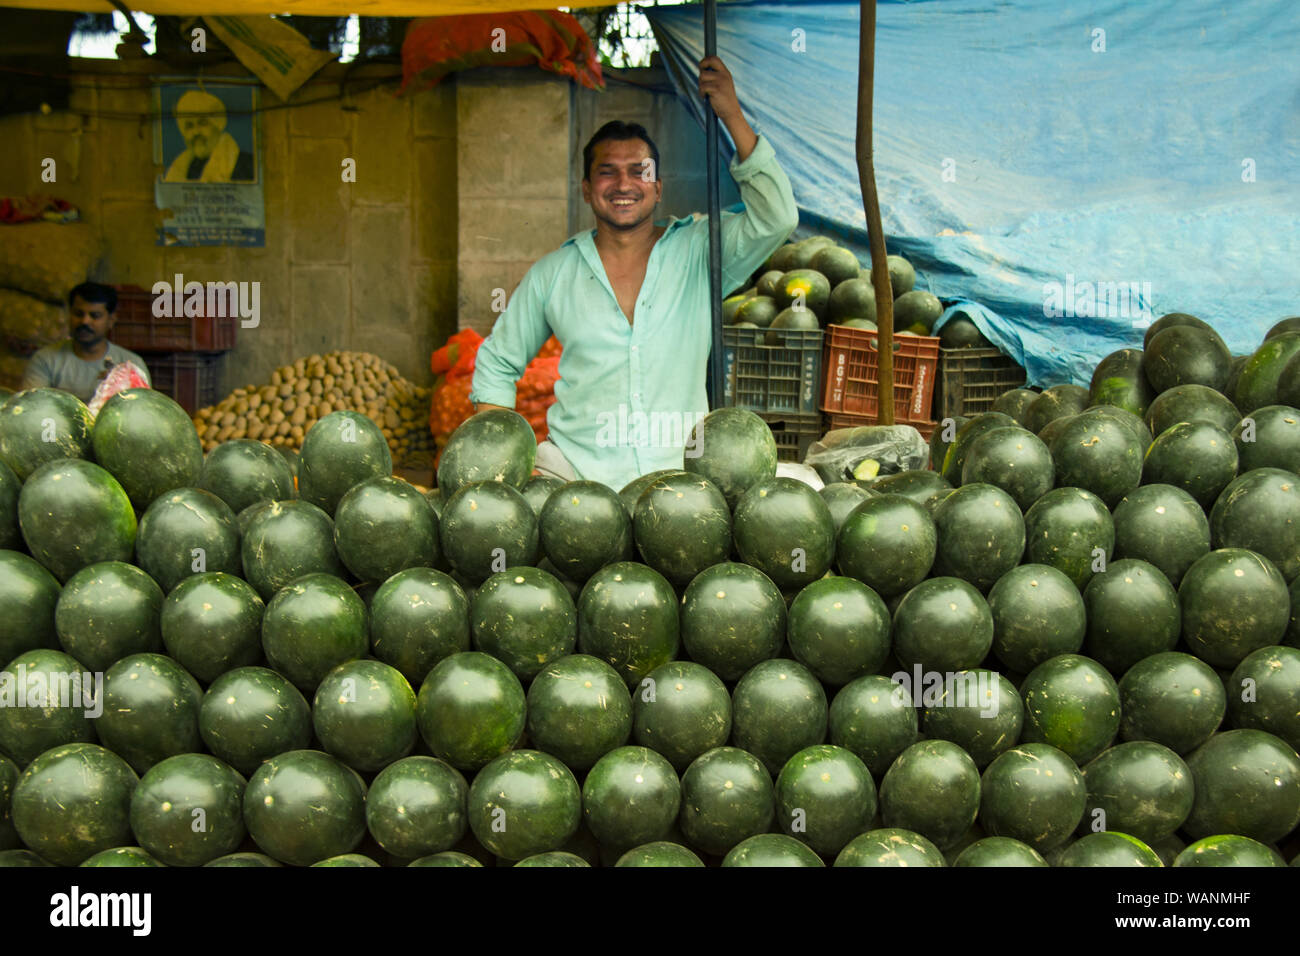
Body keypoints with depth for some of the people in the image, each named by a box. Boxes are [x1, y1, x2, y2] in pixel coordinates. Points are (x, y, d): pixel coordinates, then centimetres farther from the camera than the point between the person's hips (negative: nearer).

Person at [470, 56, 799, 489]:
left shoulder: (699, 251, 6)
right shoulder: (552, 273, 10)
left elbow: (776, 218, -10)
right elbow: (496, 361, 21)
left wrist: (732, 116, -13)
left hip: (679, 471, 0)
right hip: (575, 469, 0)